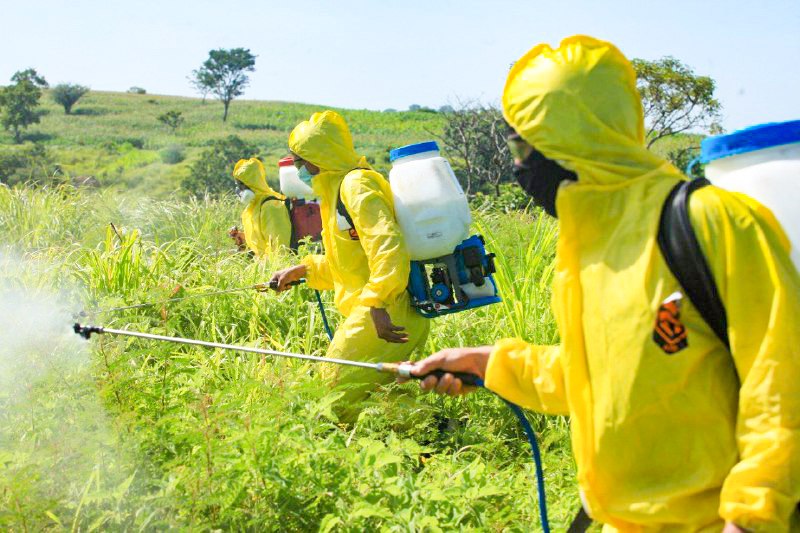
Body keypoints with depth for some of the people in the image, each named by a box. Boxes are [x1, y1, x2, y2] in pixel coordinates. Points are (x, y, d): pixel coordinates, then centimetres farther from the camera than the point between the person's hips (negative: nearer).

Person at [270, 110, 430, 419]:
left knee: (339, 387, -7)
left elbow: (387, 246, -26)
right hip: (378, 308, 11)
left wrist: (377, 304, -30)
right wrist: (302, 270, 20)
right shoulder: (338, 189, 20)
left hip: (386, 313, -11)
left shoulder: (356, 186, -13)